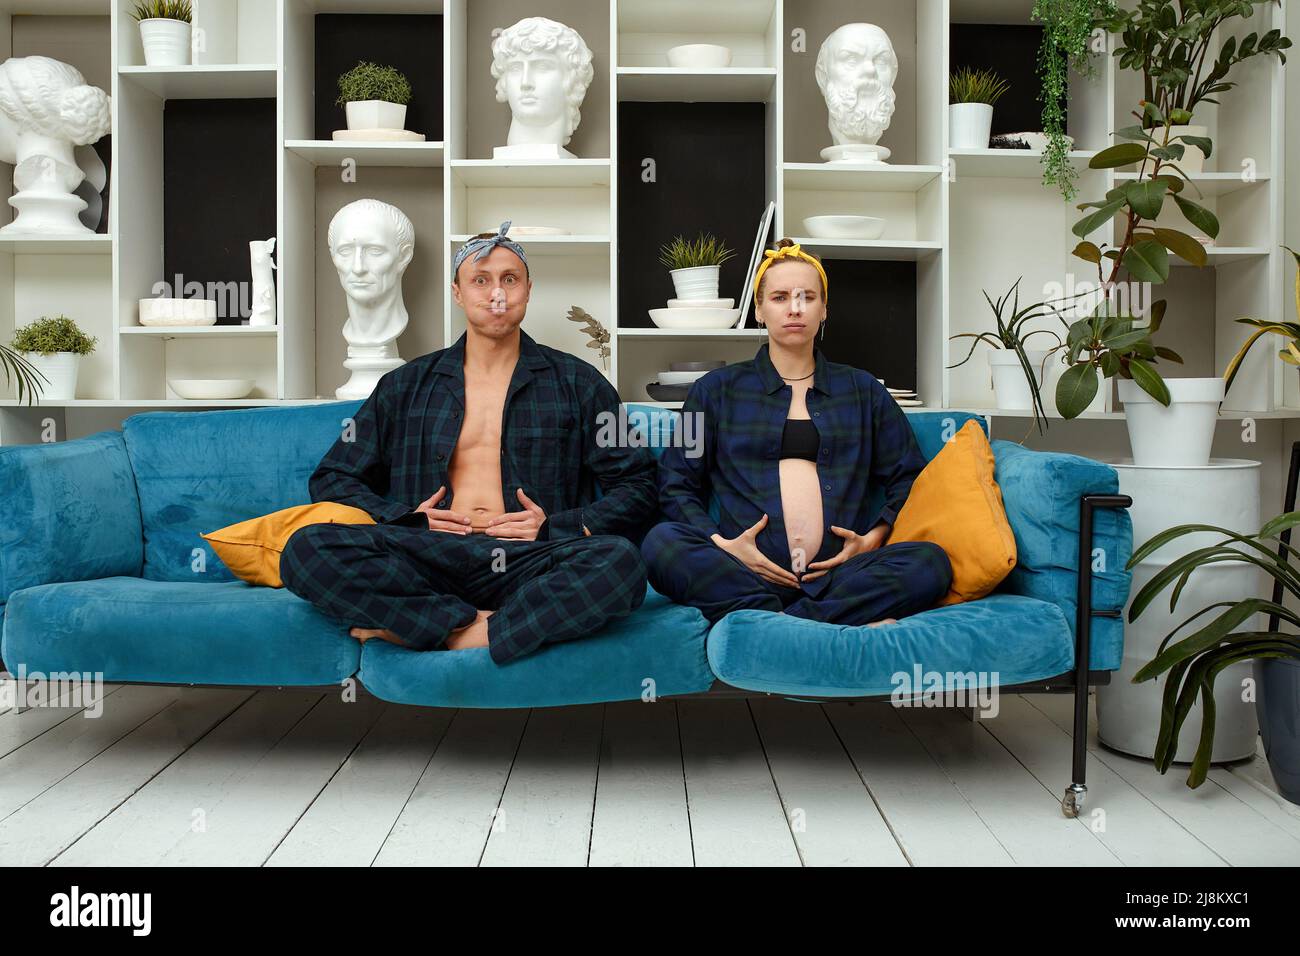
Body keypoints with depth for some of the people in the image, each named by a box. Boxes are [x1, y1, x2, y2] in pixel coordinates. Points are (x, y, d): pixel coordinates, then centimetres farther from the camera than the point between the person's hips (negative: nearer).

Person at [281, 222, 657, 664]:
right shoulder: (405, 386, 19)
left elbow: (637, 488, 12)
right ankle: (474, 627, -23)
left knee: (620, 561, -35)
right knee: (307, 547, -27)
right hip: (429, 555, 2)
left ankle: (456, 636, -25)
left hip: (528, 560, -1)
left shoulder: (578, 383, 15)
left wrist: (554, 527, -4)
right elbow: (331, 479, 21)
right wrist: (404, 519, 2)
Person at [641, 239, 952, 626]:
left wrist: (874, 538, 0)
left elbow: (908, 478, 19)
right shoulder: (716, 390, 15)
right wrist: (721, 545, -6)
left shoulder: (864, 391, 19)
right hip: (743, 574, -1)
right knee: (661, 542, -31)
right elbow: (676, 485, 11)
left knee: (930, 562, -27)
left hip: (838, 574, 1)